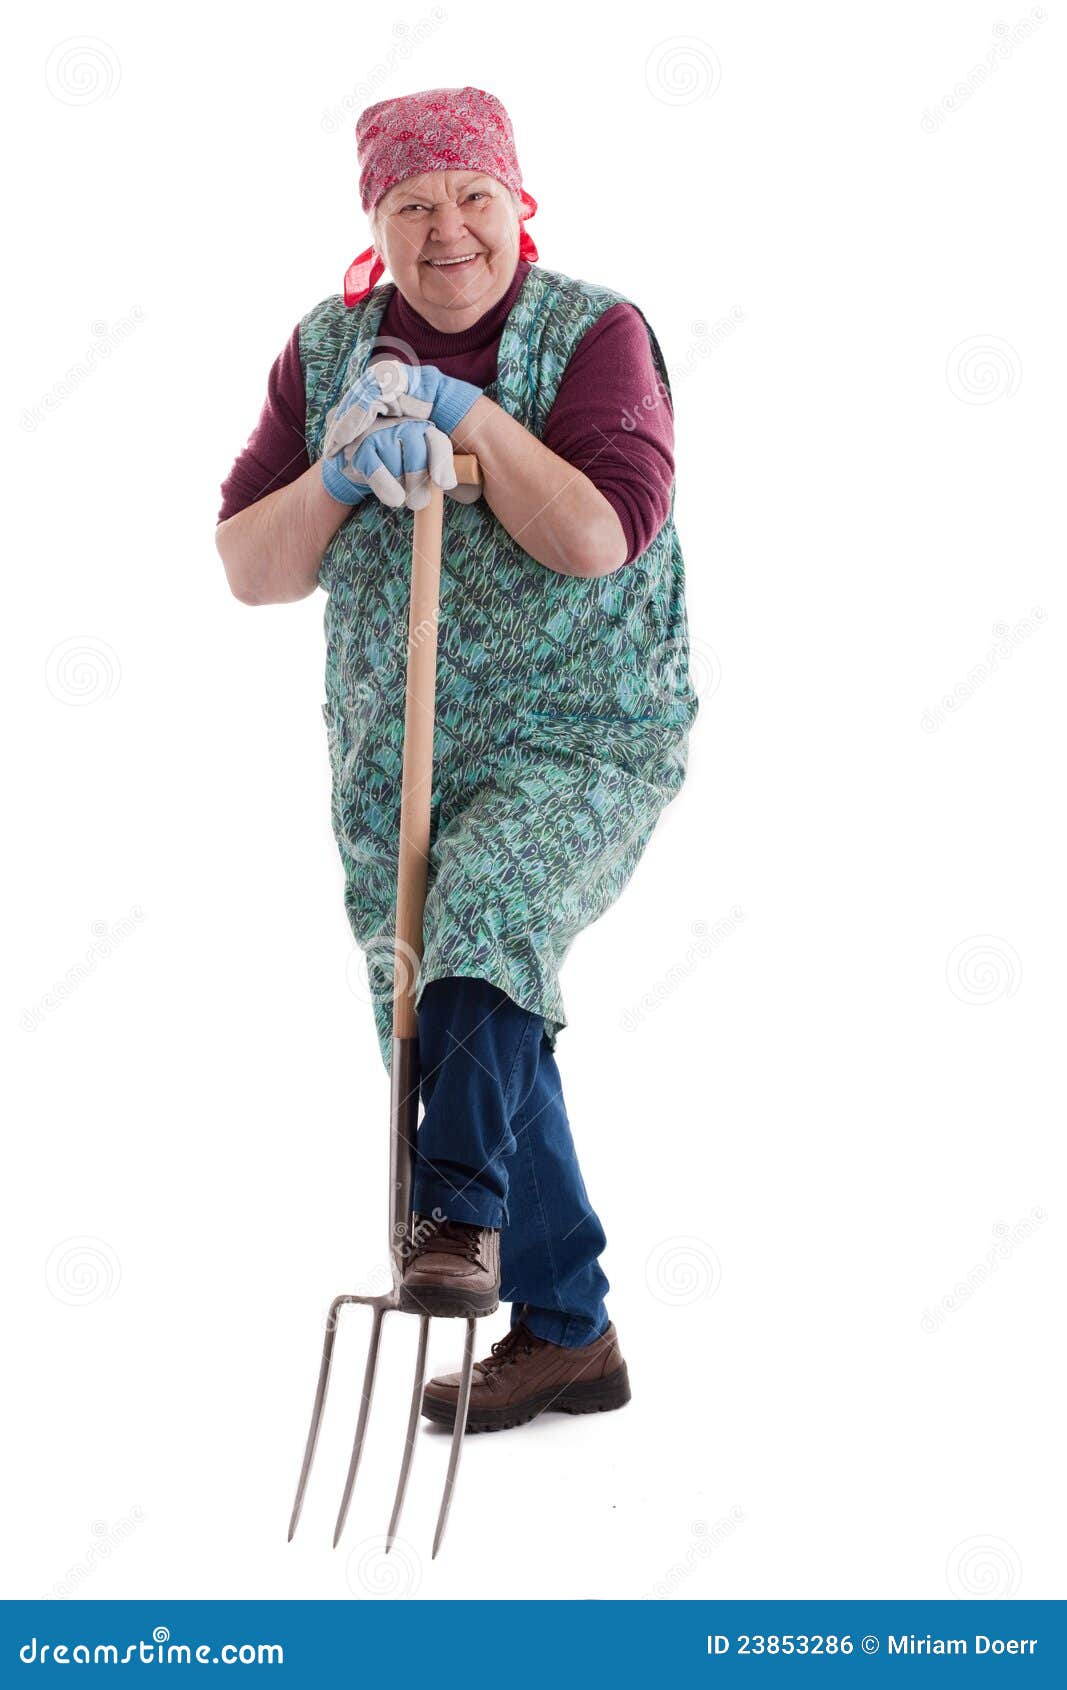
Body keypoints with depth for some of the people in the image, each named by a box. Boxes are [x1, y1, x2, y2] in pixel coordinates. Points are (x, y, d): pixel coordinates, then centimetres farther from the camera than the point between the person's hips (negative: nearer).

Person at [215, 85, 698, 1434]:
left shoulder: (594, 334, -7)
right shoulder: (328, 351, 5)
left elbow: (600, 534, -22)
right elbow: (247, 568, 0)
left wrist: (466, 411, -21)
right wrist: (338, 477, -17)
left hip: (583, 740, -5)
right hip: (393, 761, 5)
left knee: (486, 916, -35)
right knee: (471, 1045, 9)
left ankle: (461, 1213, -19)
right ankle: (564, 1334, 22)